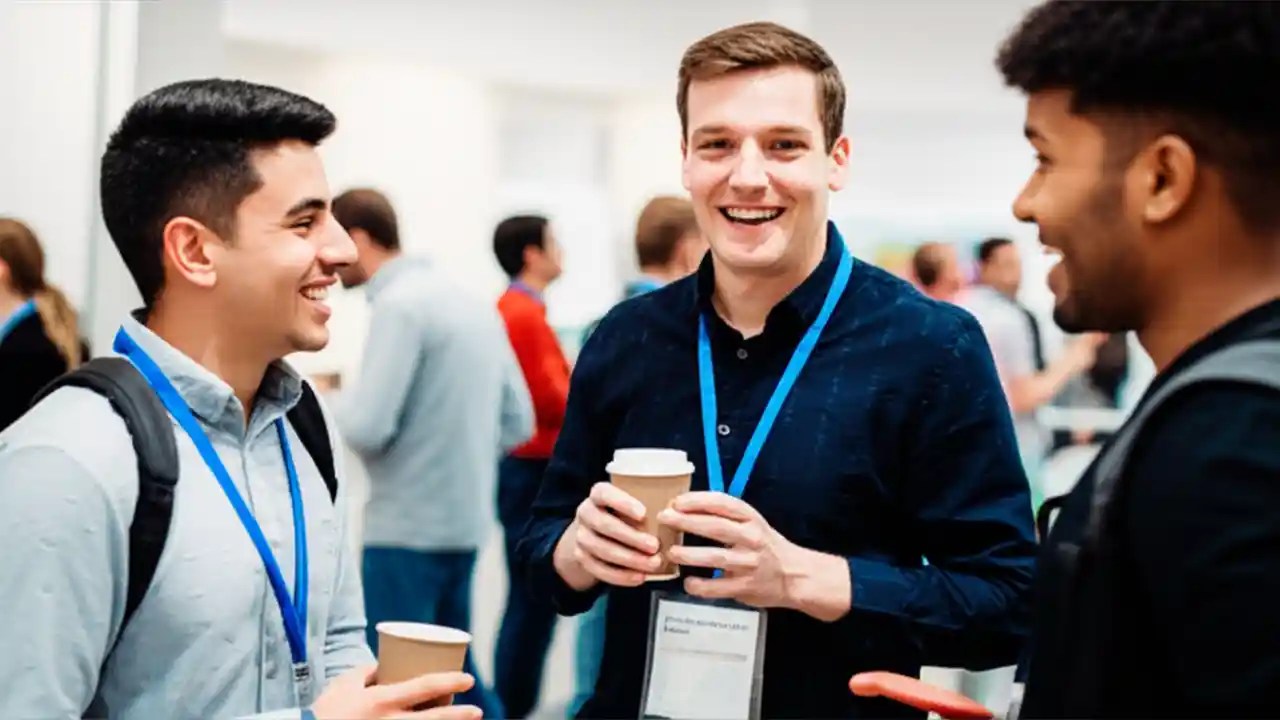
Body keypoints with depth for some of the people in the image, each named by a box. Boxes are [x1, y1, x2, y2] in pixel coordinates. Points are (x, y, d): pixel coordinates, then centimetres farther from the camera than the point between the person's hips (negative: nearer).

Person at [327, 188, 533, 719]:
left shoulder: (399, 304, -14)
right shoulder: (472, 302, 11)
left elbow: (366, 428, -18)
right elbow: (517, 423, 14)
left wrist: (326, 401, 1)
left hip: (407, 528, -8)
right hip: (463, 522, 8)